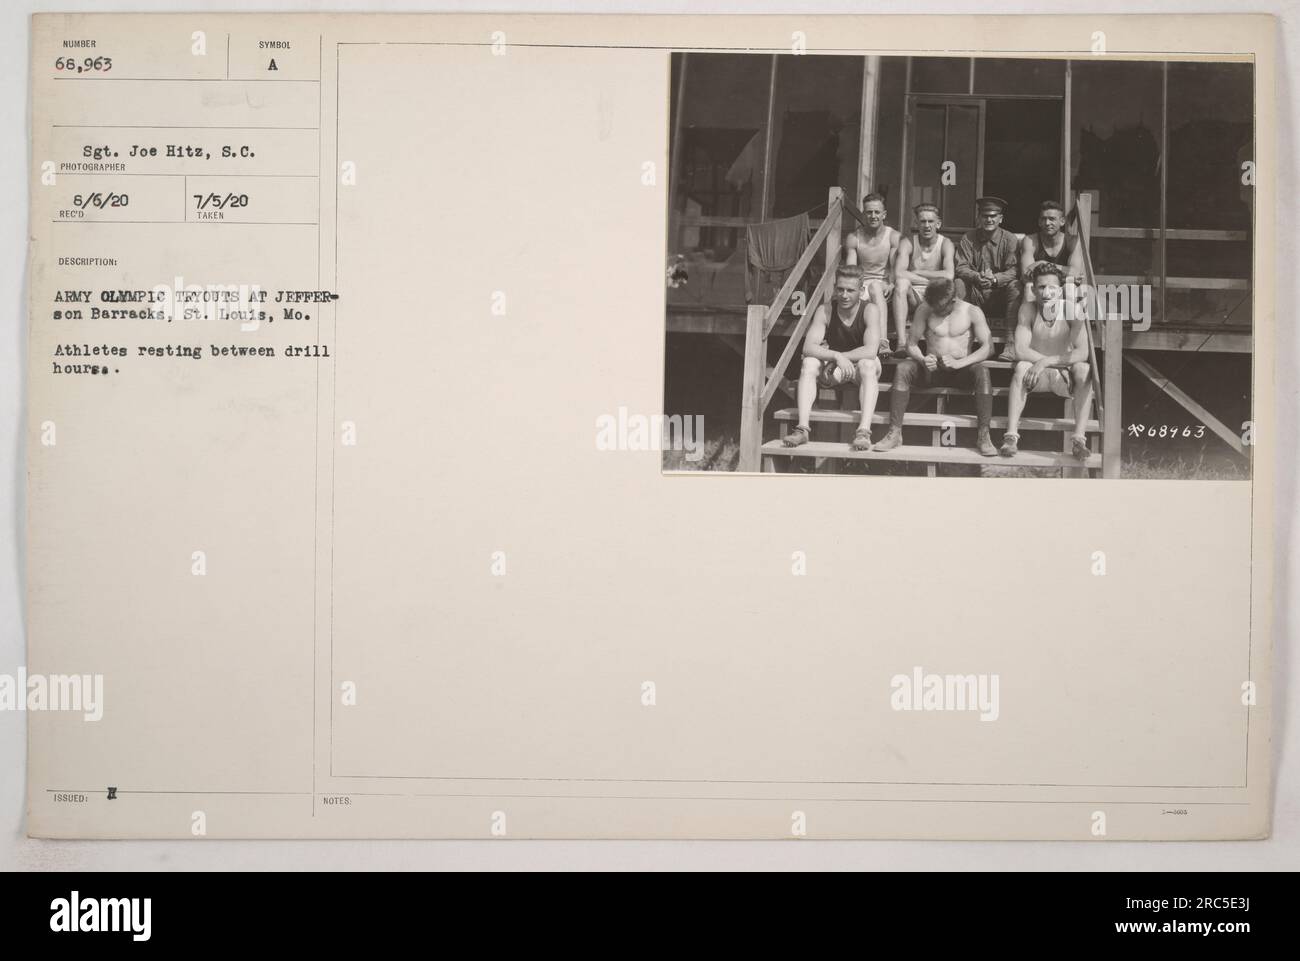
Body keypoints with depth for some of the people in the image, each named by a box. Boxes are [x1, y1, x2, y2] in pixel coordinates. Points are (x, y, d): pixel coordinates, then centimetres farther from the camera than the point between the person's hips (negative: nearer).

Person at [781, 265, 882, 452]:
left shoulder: (869, 310, -15)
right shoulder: (825, 311, -9)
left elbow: (870, 350, -27)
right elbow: (808, 347, -21)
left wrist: (843, 356, -30)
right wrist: (836, 356, -35)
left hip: (861, 368, -2)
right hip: (833, 369, 2)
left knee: (868, 364, -35)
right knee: (809, 363, -25)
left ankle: (864, 430, -45)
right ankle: (802, 428, -34)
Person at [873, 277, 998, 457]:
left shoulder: (972, 312, -4)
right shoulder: (925, 310, -1)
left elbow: (986, 347, -11)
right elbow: (911, 344, -1)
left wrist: (959, 363, -26)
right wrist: (922, 360, -24)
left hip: (961, 372, -1)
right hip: (932, 369, 2)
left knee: (982, 372, -34)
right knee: (902, 369, -27)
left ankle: (983, 436, -33)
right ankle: (895, 432, -29)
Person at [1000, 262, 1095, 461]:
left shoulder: (1072, 311, -12)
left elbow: (1082, 353, -21)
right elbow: (1020, 351, -19)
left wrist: (1046, 361, -30)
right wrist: (1057, 364, -25)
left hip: (1066, 376, 0)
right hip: (1037, 376, 0)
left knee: (1084, 370, -31)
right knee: (1021, 367, -30)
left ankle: (1079, 438, -32)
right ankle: (1011, 436, -35)